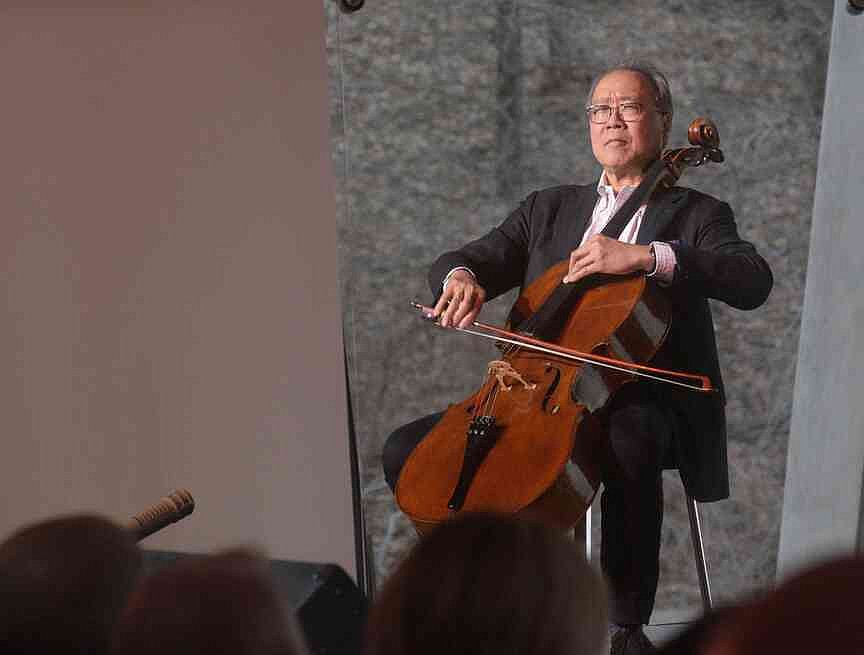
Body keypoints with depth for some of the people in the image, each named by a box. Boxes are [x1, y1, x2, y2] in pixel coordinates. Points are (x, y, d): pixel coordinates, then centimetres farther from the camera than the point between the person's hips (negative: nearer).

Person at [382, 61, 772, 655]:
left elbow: (754, 281, -11)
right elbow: (458, 261, 10)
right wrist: (461, 277, -15)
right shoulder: (548, 208, 20)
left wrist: (646, 255, -23)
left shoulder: (696, 214, 9)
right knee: (406, 450, -10)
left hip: (642, 402, -4)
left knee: (625, 448, -38)